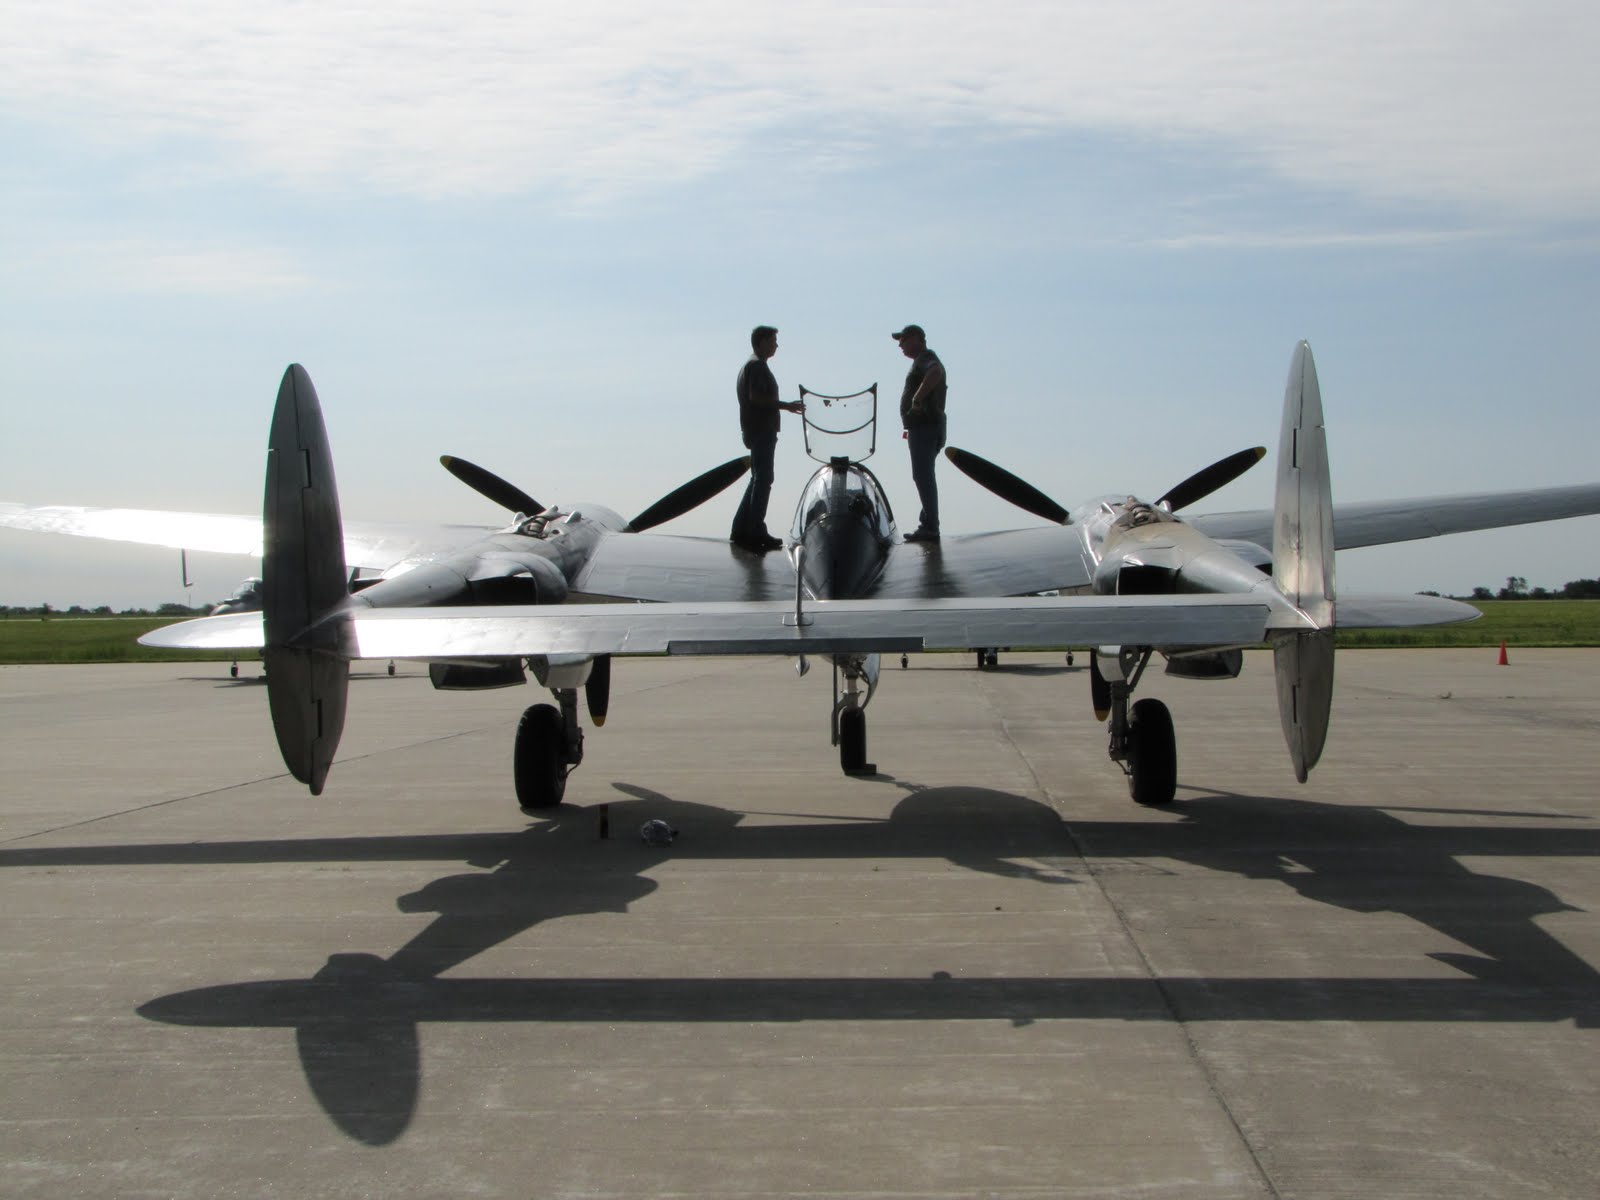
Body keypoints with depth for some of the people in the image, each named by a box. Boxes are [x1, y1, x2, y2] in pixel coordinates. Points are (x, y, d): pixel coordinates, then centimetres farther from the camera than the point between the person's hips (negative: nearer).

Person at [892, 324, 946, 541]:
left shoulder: (925, 359, -9)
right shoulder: (924, 361, 25)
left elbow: (936, 371, -34)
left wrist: (917, 398, -33)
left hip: (924, 427, -11)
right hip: (924, 427, 11)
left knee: (923, 476, -14)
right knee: (924, 476, 15)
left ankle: (930, 527, -17)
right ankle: (928, 523, 19)